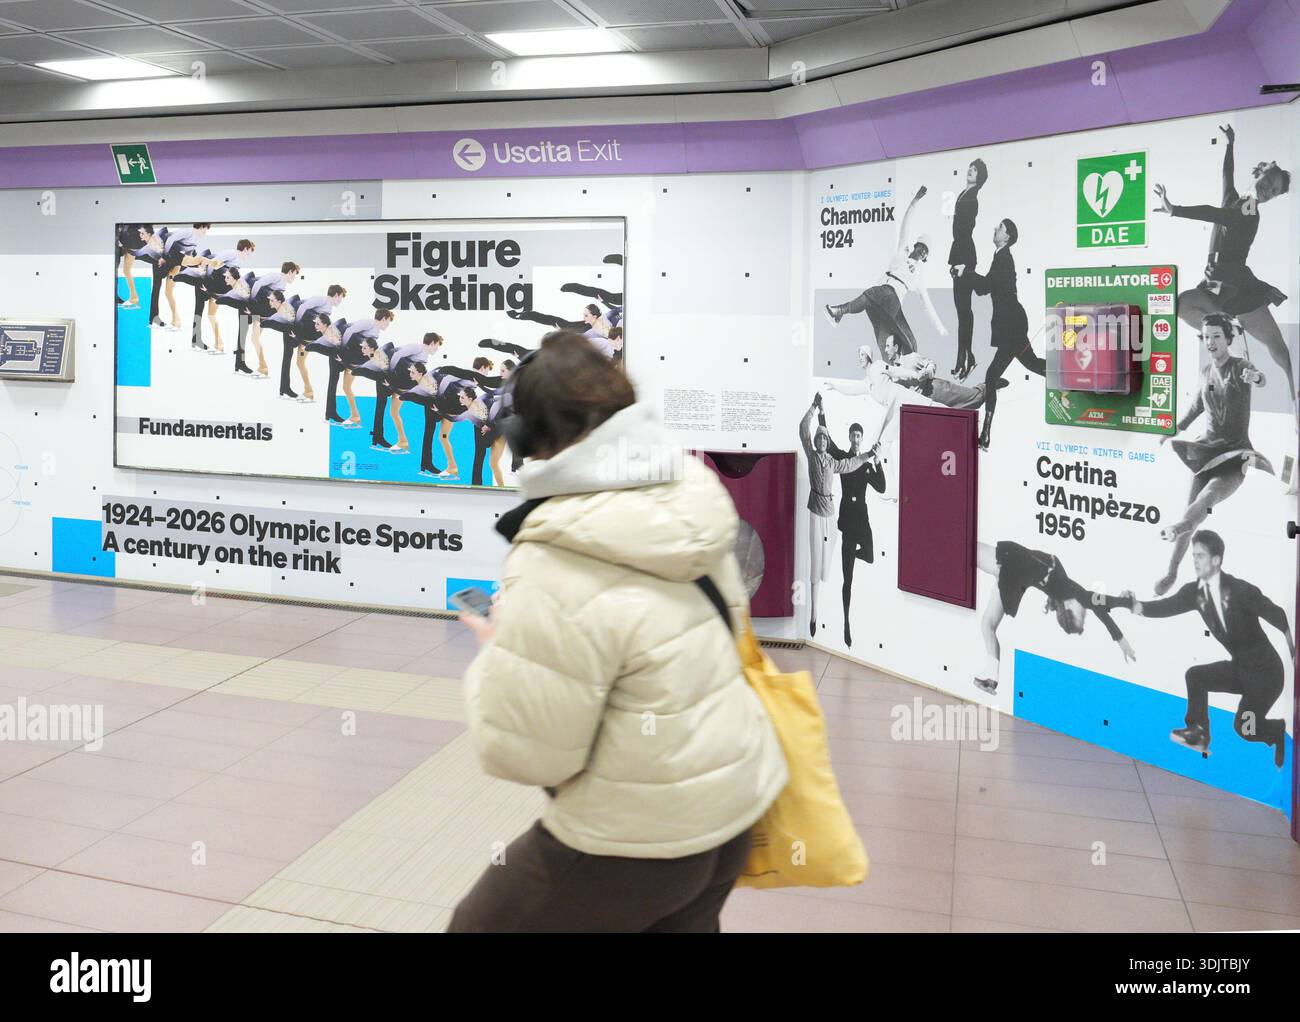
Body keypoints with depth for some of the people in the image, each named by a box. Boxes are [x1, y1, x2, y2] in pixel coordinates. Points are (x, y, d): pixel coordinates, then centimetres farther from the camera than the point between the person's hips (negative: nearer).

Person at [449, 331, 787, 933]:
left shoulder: (555, 573, -28)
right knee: (684, 922, 30)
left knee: (480, 924, 17)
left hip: (636, 842, -7)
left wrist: (493, 657, -3)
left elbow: (525, 754, -22)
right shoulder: (689, 498, -5)